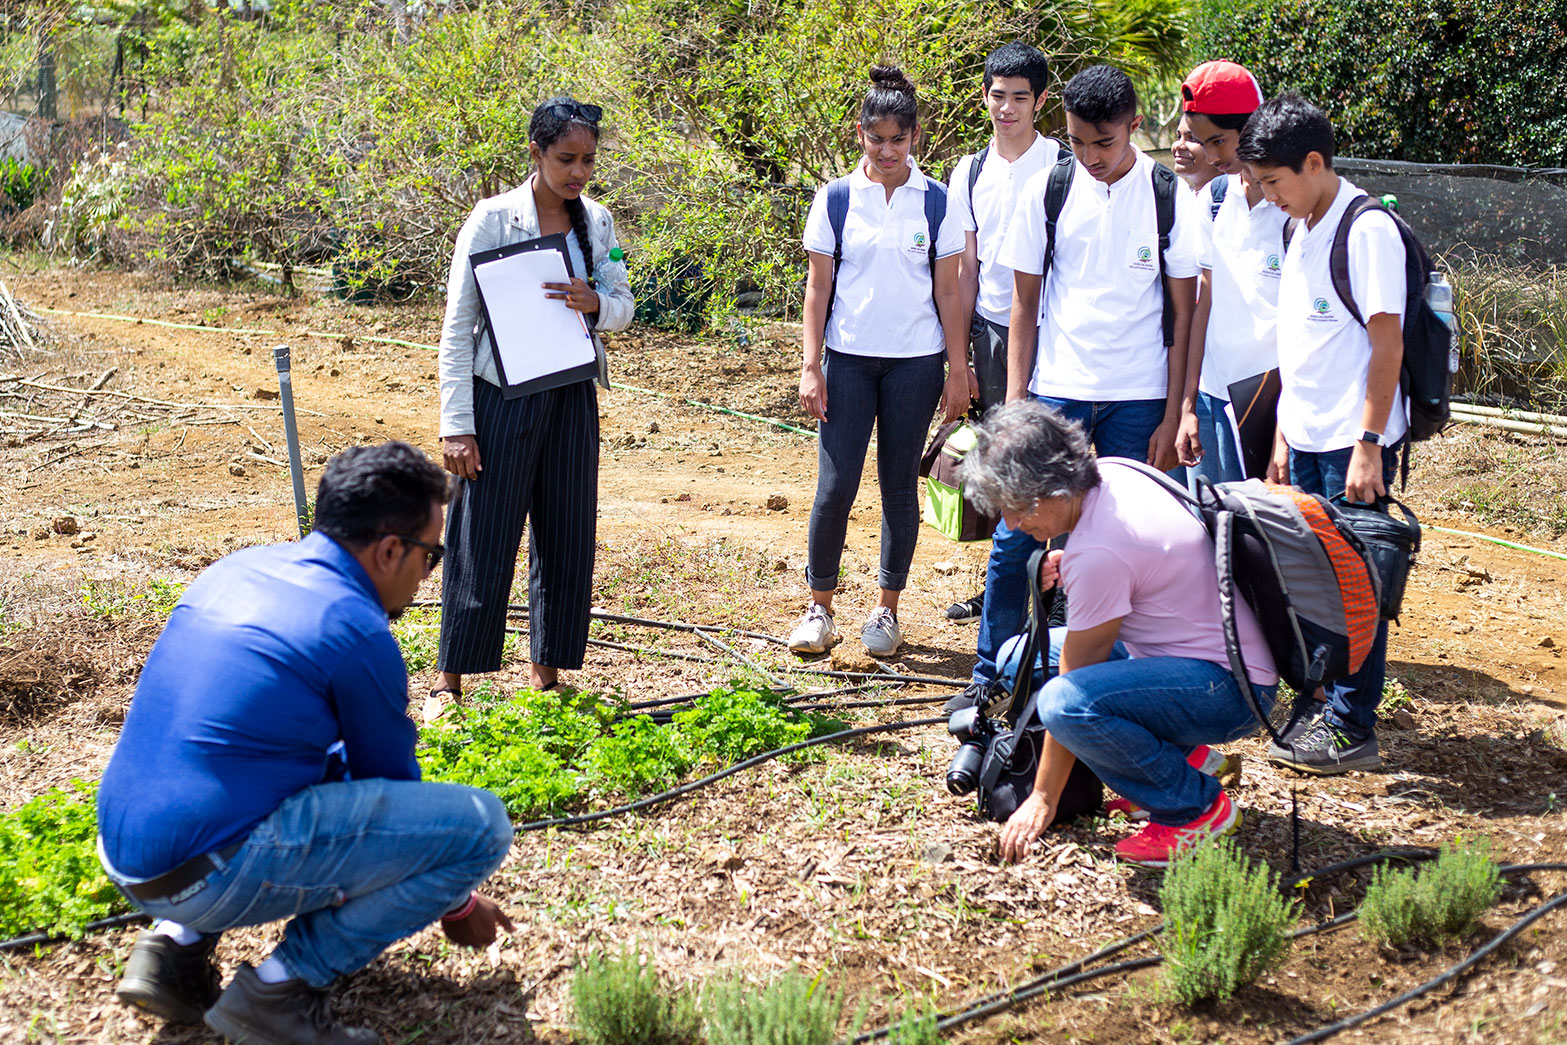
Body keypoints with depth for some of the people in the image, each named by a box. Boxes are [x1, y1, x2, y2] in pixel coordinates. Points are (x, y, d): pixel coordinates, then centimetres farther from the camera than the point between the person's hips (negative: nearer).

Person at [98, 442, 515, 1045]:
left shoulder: (236, 570, 13)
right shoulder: (357, 632, -11)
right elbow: (392, 782, 3)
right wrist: (457, 906, 20)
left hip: (123, 856, 9)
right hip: (212, 876, -9)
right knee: (482, 823, -9)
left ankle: (178, 941, 18)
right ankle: (282, 987, -4)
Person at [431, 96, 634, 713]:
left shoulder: (596, 222, 5)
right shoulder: (493, 219, -9)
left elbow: (623, 307, 13)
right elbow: (457, 328, -8)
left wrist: (596, 304, -13)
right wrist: (456, 424, -13)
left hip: (572, 400, 5)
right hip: (502, 400, -5)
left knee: (568, 540, 9)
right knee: (484, 543, -1)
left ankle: (545, 674, 23)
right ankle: (449, 683, 13)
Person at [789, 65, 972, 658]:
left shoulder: (937, 202, 1)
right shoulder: (835, 198, 1)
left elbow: (949, 290, 4)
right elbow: (818, 287, 3)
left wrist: (958, 370, 2)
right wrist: (811, 367, -3)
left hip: (916, 362, 0)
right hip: (849, 358, 0)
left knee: (900, 484, 6)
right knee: (835, 485, -4)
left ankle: (887, 609, 18)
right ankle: (819, 607, 11)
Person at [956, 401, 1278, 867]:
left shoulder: (1098, 552, -28)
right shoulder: (1110, 472, -3)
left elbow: (1073, 695, -20)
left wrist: (1042, 799, -10)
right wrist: (1068, 566, 0)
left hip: (1232, 689, -10)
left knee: (1065, 702, -34)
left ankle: (1196, 806, -10)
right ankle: (1181, 755, 11)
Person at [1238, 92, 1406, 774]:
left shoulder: (1367, 229, -13)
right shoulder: (1304, 231, 12)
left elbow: (1387, 342, -16)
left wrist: (1369, 445, -19)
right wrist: (1284, 433, 16)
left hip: (1354, 442, -8)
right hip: (1307, 437, 8)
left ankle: (1351, 731, 8)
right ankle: (1324, 706, 25)